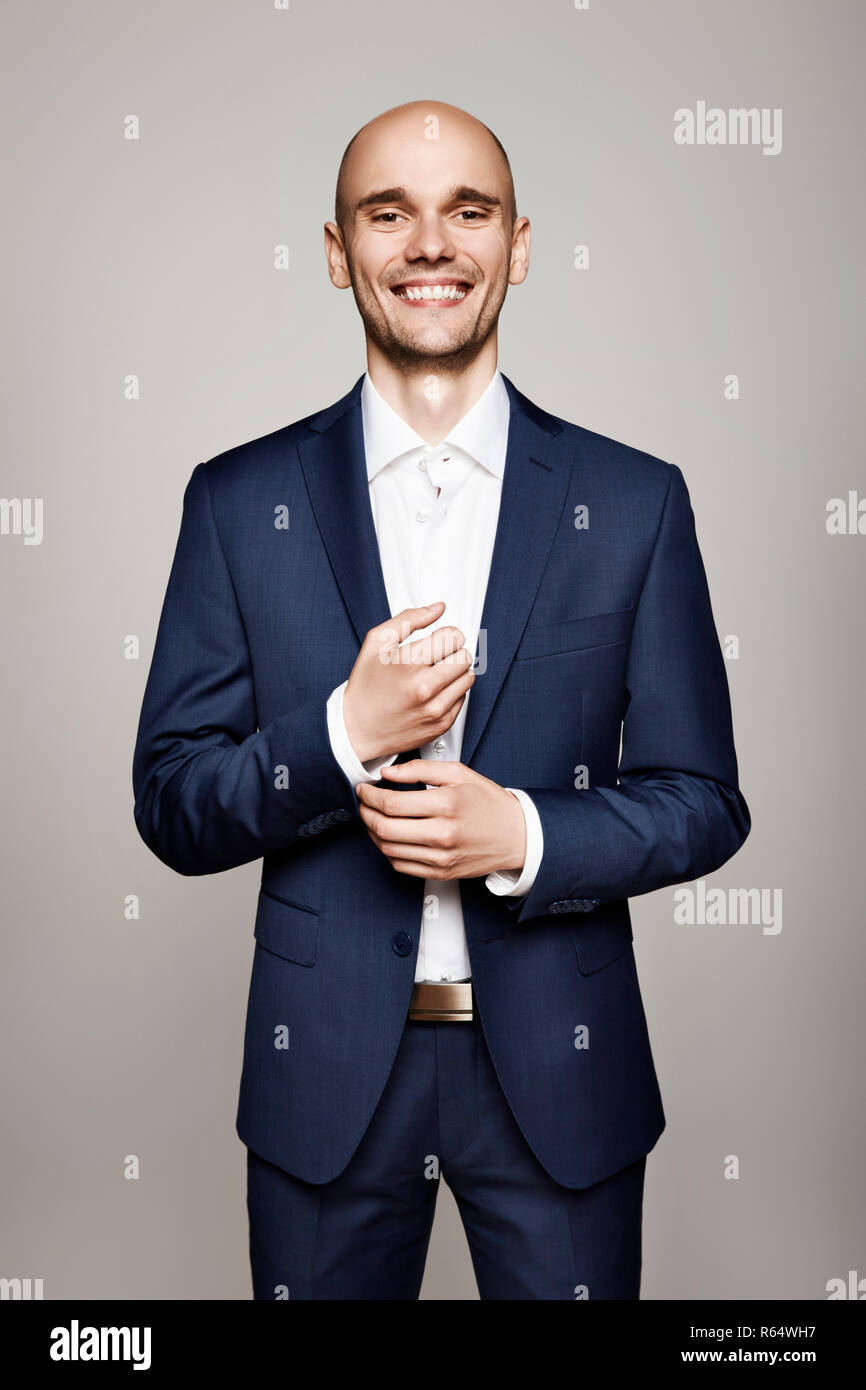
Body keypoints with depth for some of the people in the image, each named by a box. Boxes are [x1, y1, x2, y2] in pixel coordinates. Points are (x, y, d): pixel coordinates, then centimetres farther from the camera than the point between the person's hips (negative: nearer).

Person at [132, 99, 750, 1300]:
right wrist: (344, 731, -19)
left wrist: (523, 834, -18)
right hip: (325, 1066, 1)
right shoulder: (240, 503, -2)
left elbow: (704, 802, -1)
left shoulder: (635, 503, -3)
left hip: (557, 1066, 0)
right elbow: (170, 806, -2)